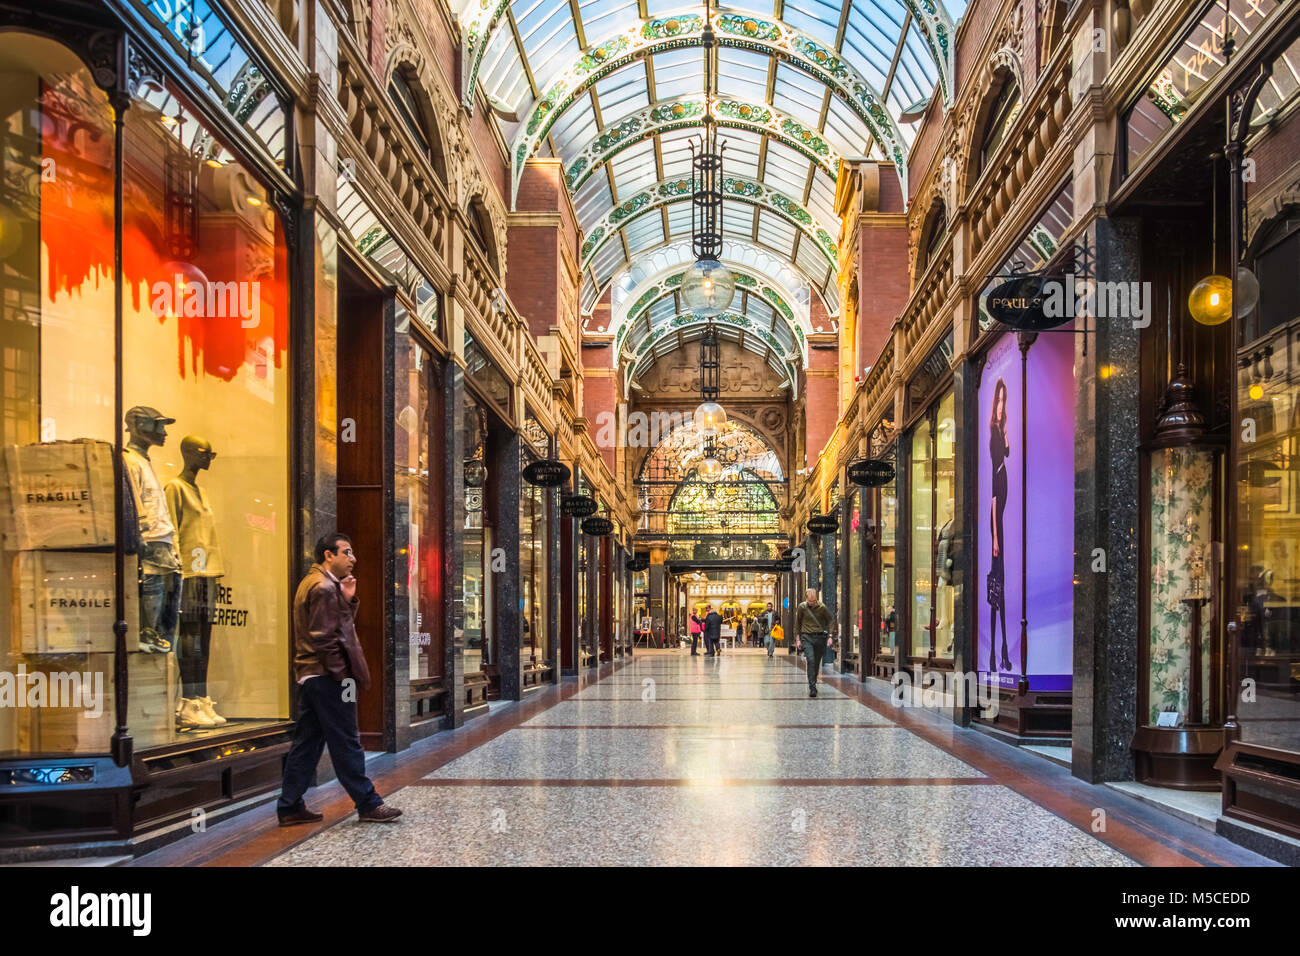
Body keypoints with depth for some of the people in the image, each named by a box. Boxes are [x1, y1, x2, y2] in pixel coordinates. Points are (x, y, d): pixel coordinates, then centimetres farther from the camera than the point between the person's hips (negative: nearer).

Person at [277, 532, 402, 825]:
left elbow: (341, 625, 20)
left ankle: (290, 807, 15)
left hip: (309, 676, 10)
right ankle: (368, 804, 3)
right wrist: (343, 674, -16)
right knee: (346, 743, -4)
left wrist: (348, 600, 5)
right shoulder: (324, 587, -15)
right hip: (327, 677, -10)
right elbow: (324, 637, -20)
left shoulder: (312, 582, 18)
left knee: (306, 743, 11)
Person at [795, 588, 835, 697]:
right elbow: (797, 624, 8)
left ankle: (813, 685, 27)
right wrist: (797, 639, 5)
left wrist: (830, 636, -5)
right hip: (807, 637, -1)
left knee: (817, 663, 9)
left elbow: (830, 621, 6)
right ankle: (812, 688, -18)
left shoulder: (822, 607, -3)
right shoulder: (802, 607, -2)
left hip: (820, 637, 1)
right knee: (811, 660, -17)